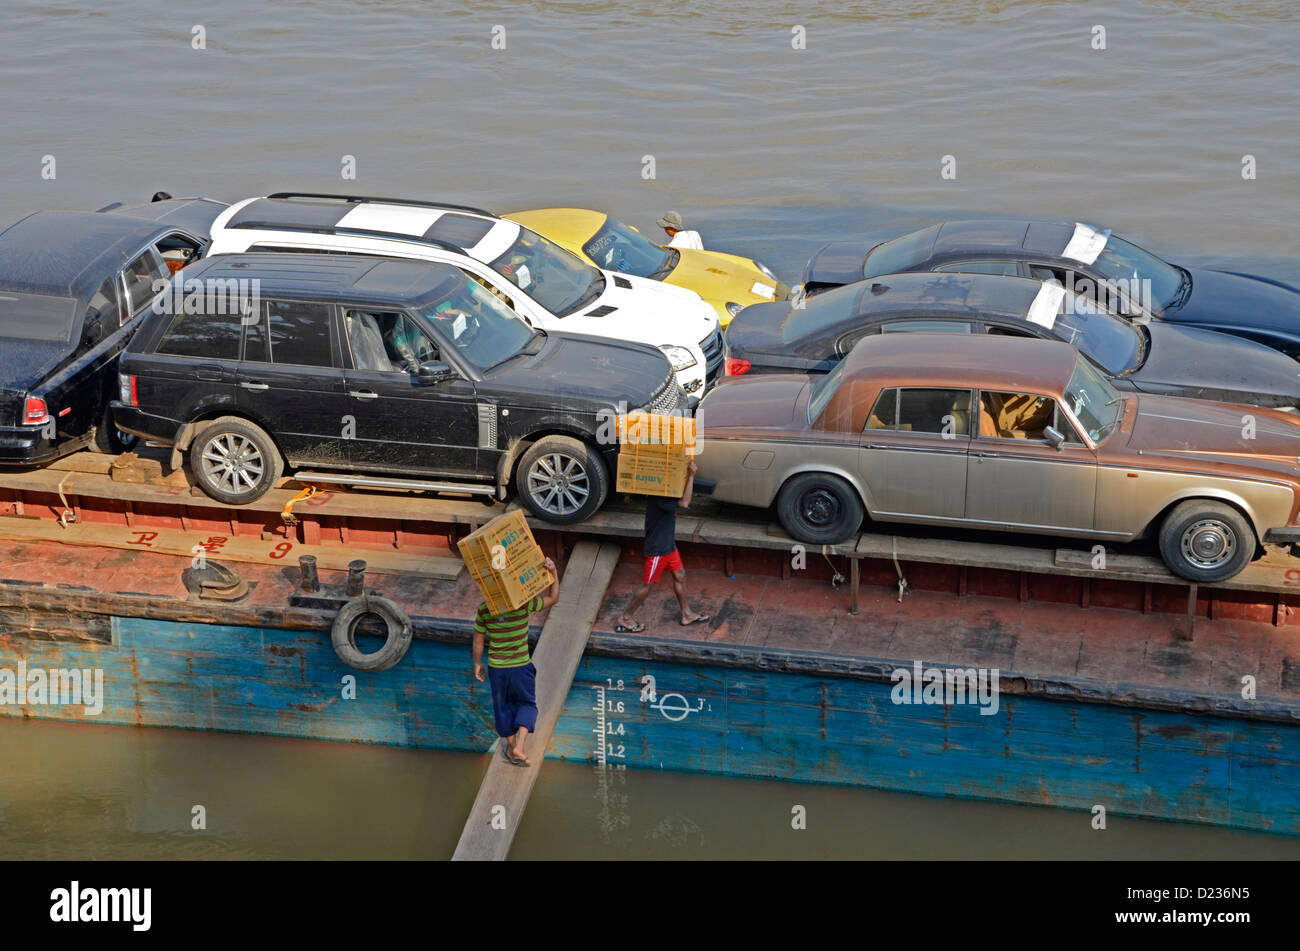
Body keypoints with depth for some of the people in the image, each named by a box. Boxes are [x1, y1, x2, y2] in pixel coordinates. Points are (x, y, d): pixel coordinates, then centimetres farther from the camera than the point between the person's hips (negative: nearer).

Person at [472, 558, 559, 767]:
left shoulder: (484, 610, -9)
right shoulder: (524, 604, -15)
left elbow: (478, 640, 0)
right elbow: (552, 598, -4)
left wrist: (477, 664, 14)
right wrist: (554, 572, -13)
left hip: (496, 668, 2)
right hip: (521, 667, -2)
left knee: (503, 705, 22)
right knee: (526, 705, 17)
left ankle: (511, 746, 34)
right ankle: (520, 747, 2)